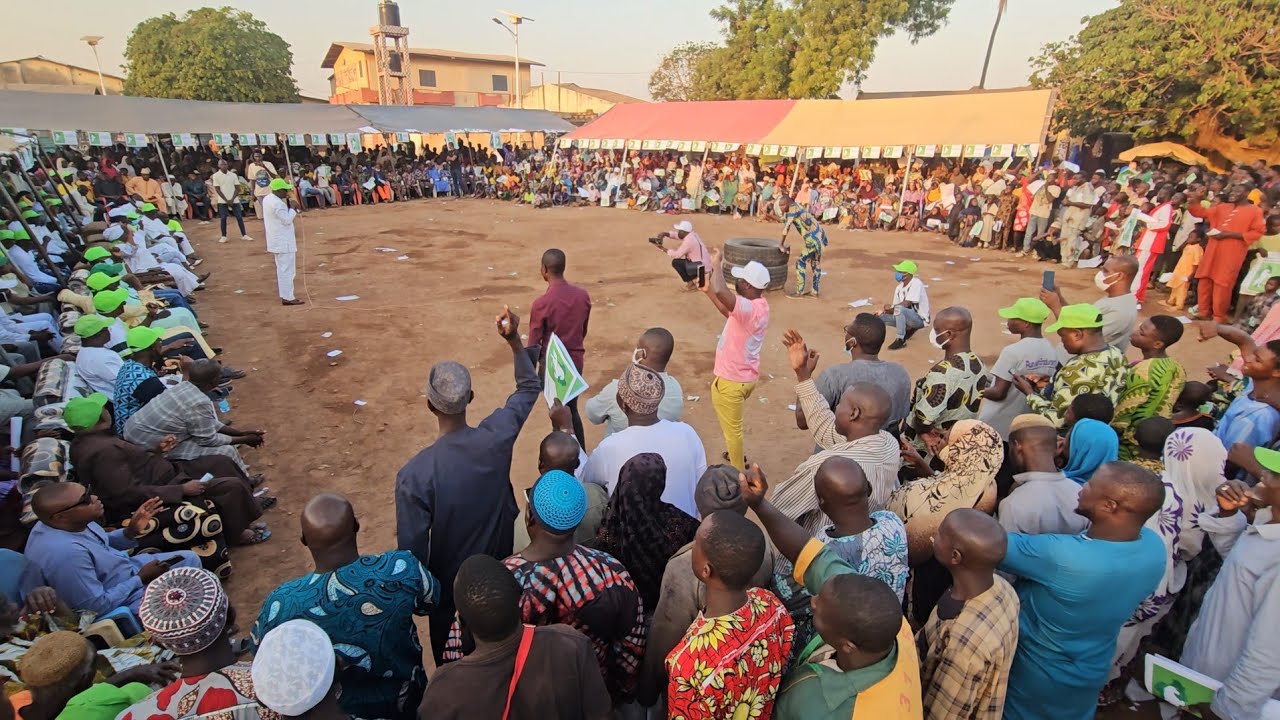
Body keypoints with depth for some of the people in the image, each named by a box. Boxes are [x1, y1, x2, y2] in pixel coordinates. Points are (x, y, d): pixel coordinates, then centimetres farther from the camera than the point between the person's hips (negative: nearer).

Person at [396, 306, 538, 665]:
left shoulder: (414, 475, -32)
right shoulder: (497, 436, -24)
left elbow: (412, 551, -21)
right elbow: (529, 388, -4)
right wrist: (514, 341, -6)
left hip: (450, 586, -3)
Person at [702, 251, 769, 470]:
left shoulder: (750, 308, -31)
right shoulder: (759, 305, 0)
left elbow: (721, 291, -48)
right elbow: (730, 314, 18)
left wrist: (716, 264, -29)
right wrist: (708, 291, 14)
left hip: (731, 380, -10)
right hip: (745, 376, 10)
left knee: (732, 428, 10)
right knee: (732, 424, 32)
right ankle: (736, 456, 51)